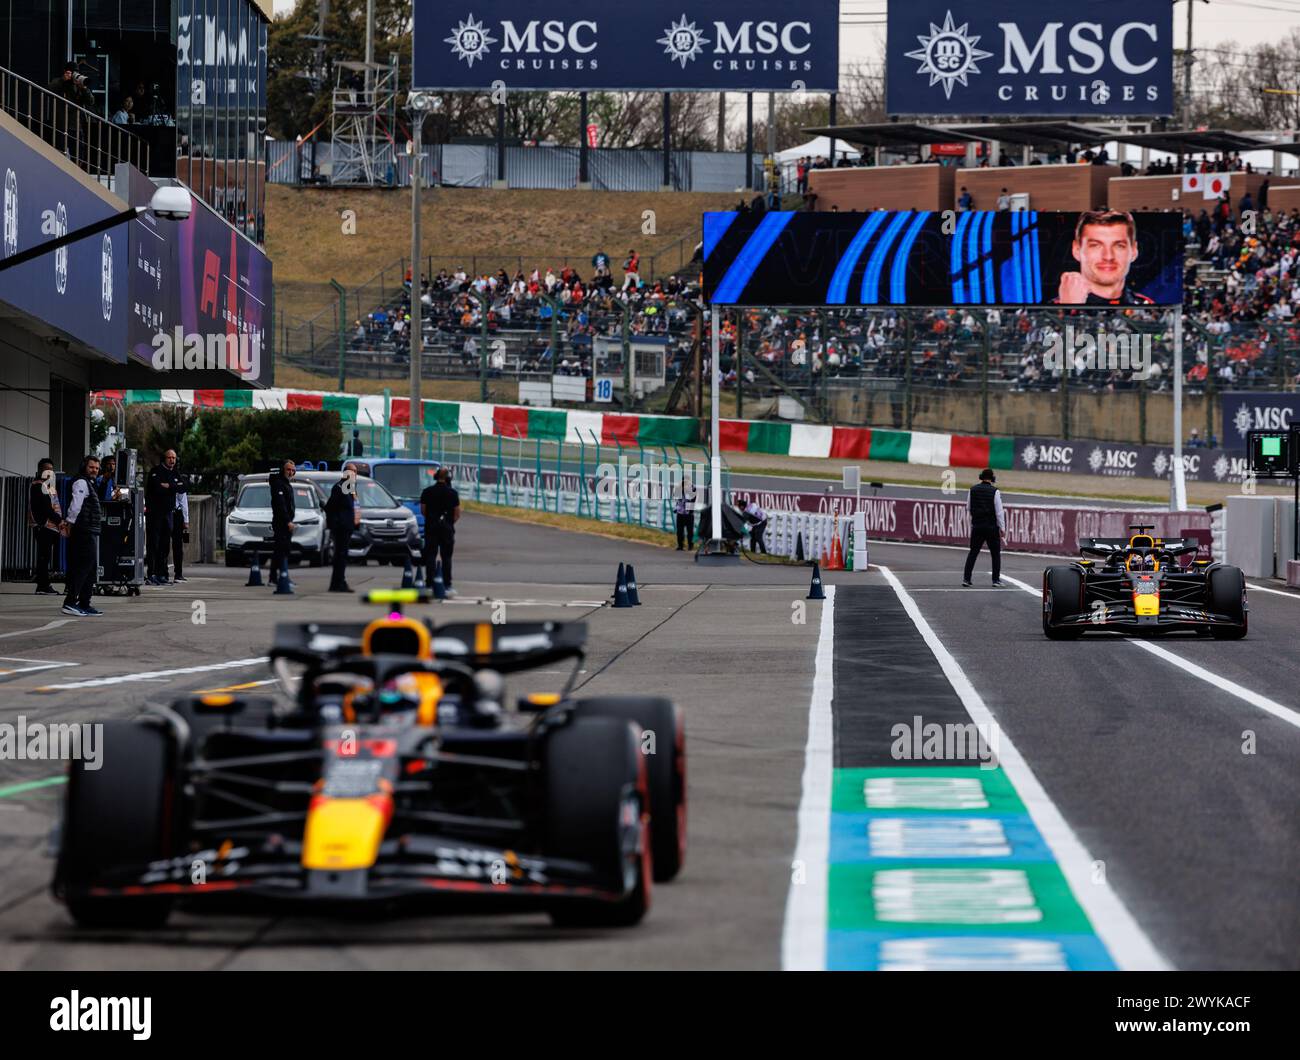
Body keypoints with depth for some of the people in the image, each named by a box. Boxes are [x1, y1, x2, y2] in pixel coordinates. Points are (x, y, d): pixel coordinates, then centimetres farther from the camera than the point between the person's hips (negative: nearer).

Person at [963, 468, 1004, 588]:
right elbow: (999, 511, -9)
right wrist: (1002, 528, -3)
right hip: (992, 526, -3)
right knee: (996, 553, 7)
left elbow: (969, 509, 9)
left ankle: (966, 578, 2)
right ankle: (996, 579, 5)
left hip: (976, 525, 3)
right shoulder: (994, 491, -10)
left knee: (973, 552, 8)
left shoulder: (973, 490, 1)